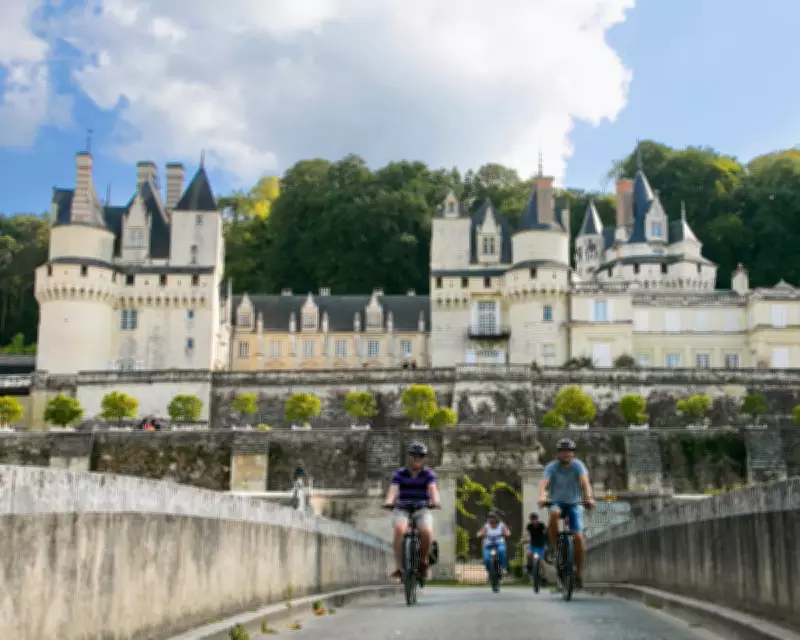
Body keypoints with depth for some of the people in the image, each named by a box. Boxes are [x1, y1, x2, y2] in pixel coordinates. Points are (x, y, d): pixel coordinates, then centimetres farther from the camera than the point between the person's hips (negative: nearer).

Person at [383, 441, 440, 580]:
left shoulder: (428, 474, 2)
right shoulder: (400, 474, 3)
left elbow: (432, 488, -16)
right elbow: (393, 489, -14)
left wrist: (435, 501, -39)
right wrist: (388, 501, -36)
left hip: (422, 510, 0)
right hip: (402, 510, 0)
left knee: (427, 532, -29)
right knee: (400, 530, -32)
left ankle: (424, 561, -1)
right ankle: (399, 567, -22)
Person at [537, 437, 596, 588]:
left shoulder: (577, 465, -11)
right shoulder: (552, 467, -12)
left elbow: (585, 481, -26)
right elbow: (544, 482, -28)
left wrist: (589, 498, -45)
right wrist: (542, 497, -49)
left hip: (574, 504, 1)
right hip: (557, 502, 0)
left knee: (578, 537, -14)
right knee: (554, 513, -37)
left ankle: (579, 571, 2)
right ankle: (552, 546, -17)